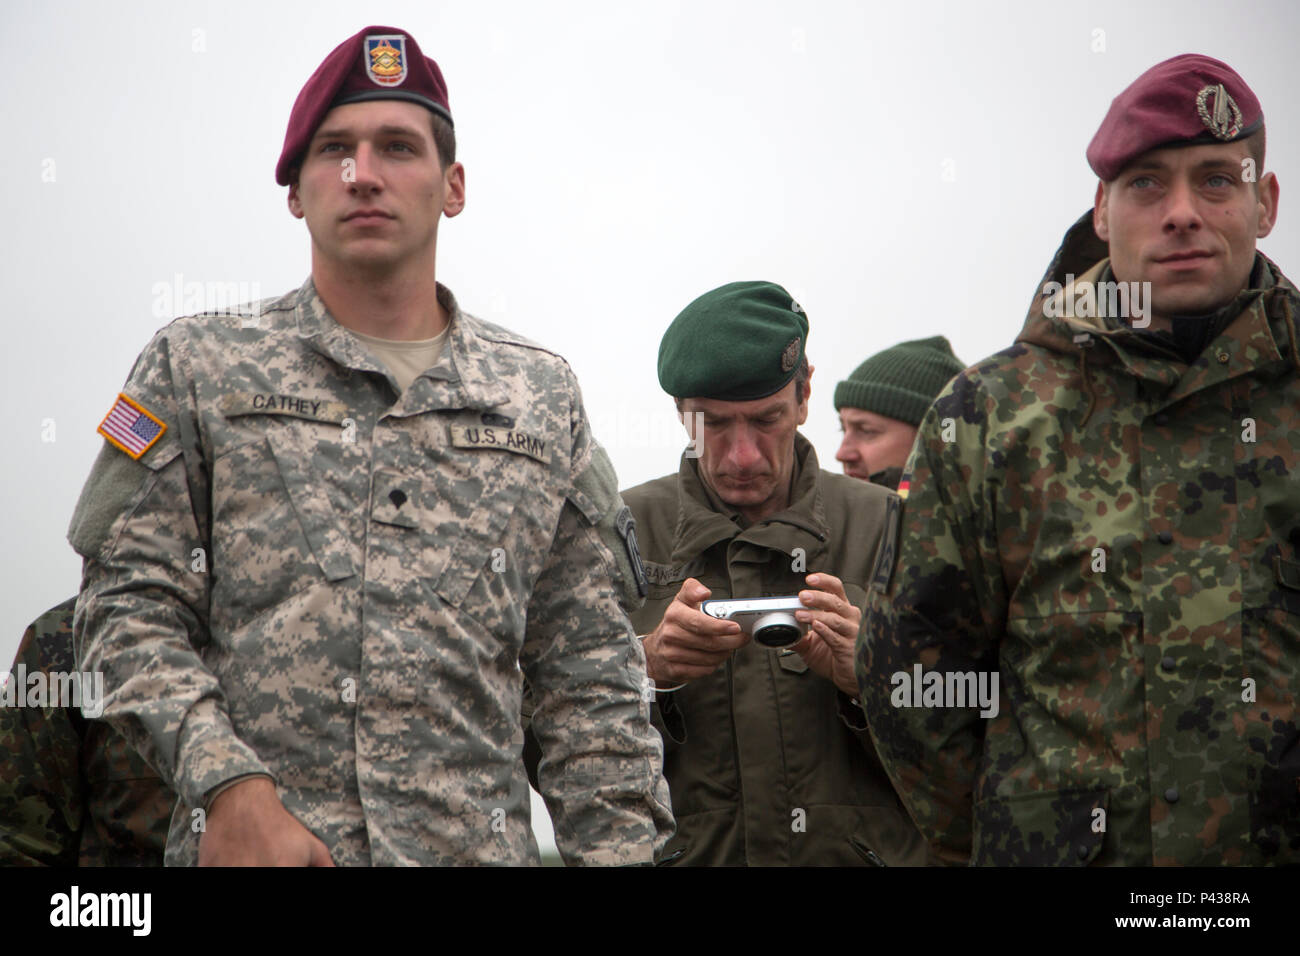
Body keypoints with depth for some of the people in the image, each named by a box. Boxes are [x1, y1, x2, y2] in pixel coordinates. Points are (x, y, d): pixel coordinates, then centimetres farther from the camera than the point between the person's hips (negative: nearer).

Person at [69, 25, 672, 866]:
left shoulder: (542, 396, 10)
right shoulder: (199, 369, 5)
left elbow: (592, 681, 9)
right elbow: (131, 603, -2)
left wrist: (618, 849, -1)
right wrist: (232, 784, -15)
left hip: (482, 843, 2)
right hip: (250, 851, -2)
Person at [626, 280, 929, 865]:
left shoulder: (884, 527, 8)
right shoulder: (621, 531, 8)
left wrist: (861, 679, -12)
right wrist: (648, 669, -14)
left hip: (859, 856, 0)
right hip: (679, 854, 1)